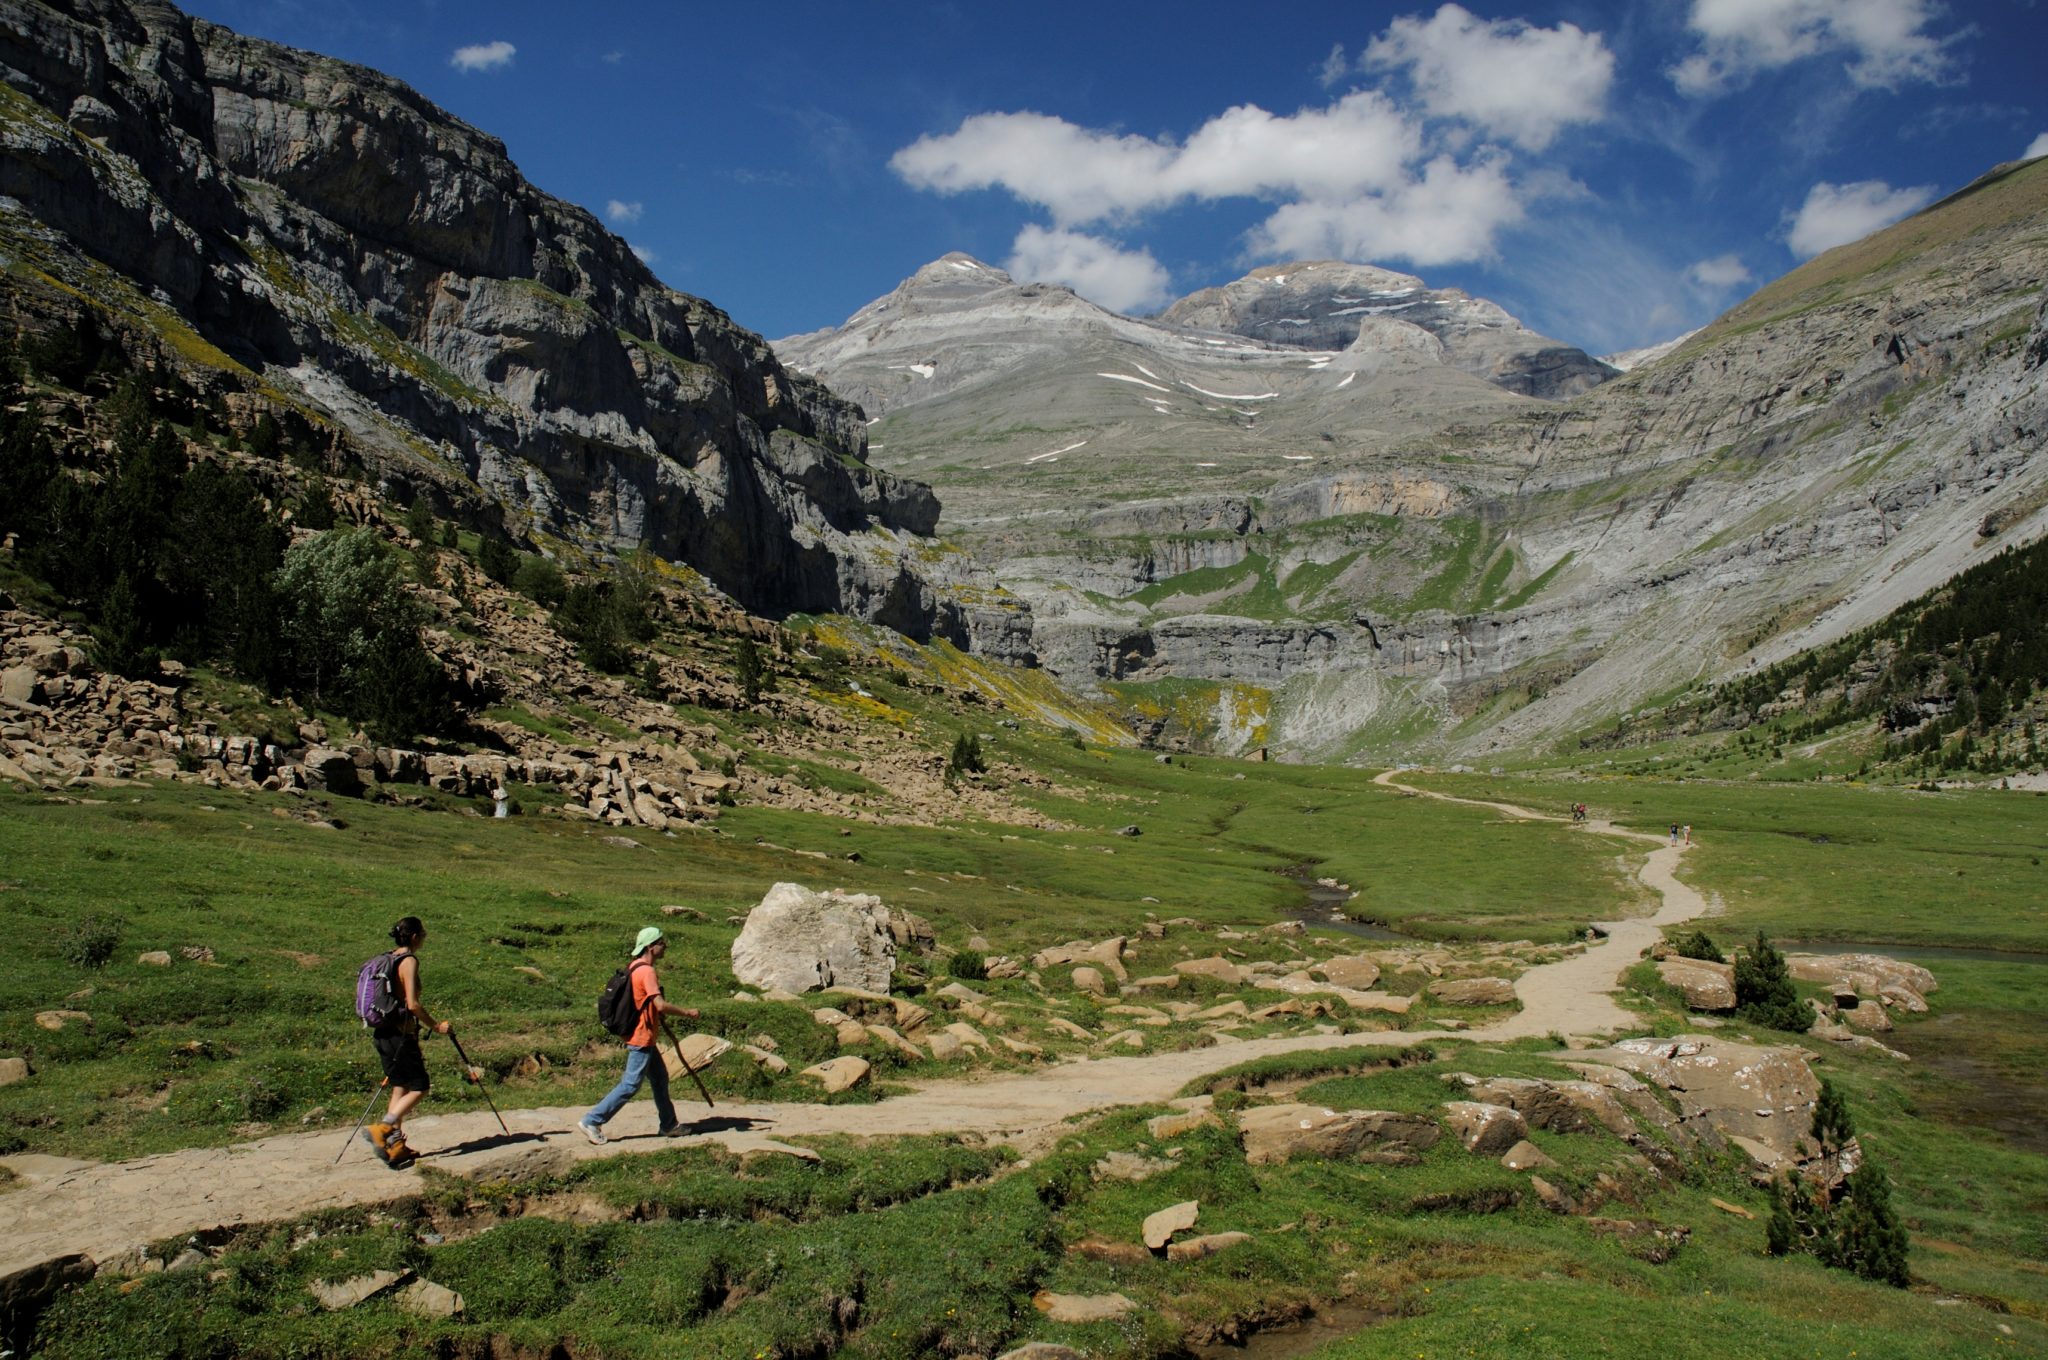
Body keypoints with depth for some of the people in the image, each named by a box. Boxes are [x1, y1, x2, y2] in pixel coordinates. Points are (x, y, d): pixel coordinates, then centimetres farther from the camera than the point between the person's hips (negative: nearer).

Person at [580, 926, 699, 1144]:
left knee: (660, 1079, 17)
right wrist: (686, 1012, -16)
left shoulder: (634, 968, 10)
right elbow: (660, 1005, -27)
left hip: (645, 1038, 10)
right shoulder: (647, 971, -20)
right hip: (642, 1038, -10)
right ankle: (591, 1121, -1)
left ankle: (670, 1125, 26)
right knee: (630, 1085, -5)